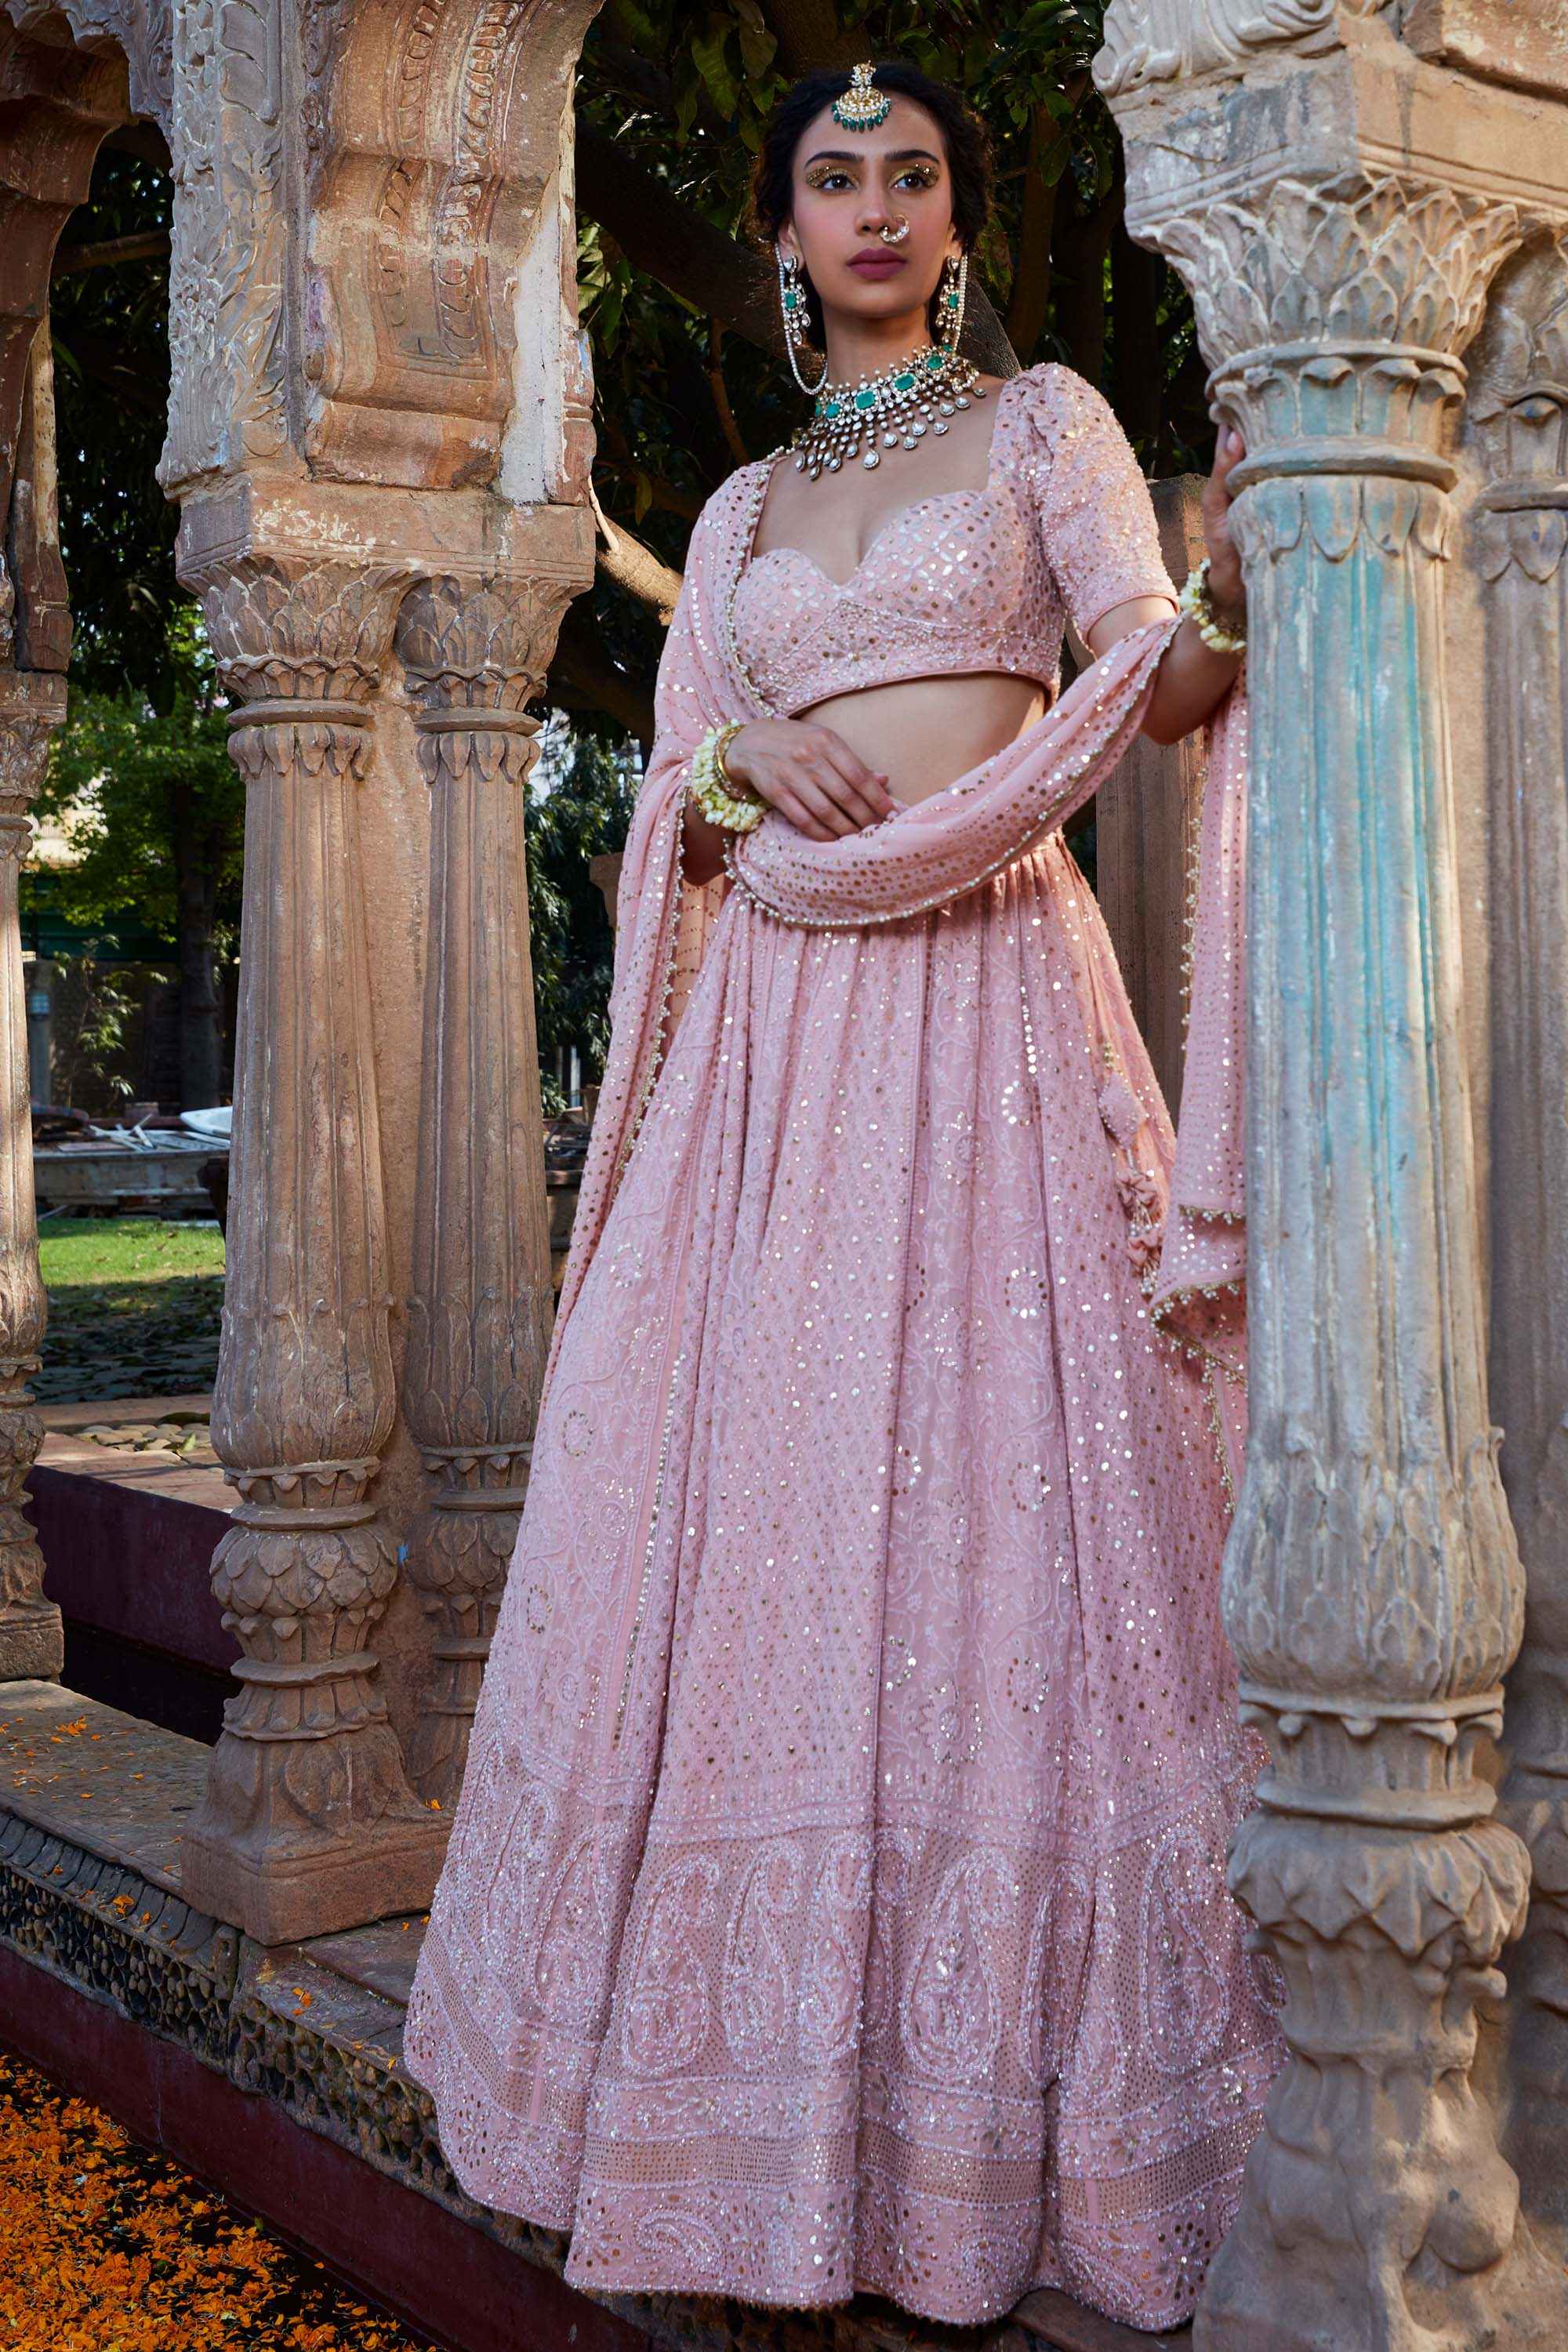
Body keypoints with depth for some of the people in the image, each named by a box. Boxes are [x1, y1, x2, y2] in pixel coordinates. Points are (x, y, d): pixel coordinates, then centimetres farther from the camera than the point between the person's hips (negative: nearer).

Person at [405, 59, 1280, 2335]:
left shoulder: (1044, 422, 10)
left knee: (996, 1506, -8)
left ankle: (999, 2081, 1)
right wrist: (735, 776, -6)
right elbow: (669, 794, 17)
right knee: (747, 1519, 0)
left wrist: (1222, 607, -27)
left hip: (994, 996, -4)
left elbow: (1160, 675, -4)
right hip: (769, 1022, 4)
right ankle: (761, 2075, 11)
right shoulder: (738, 510, 21)